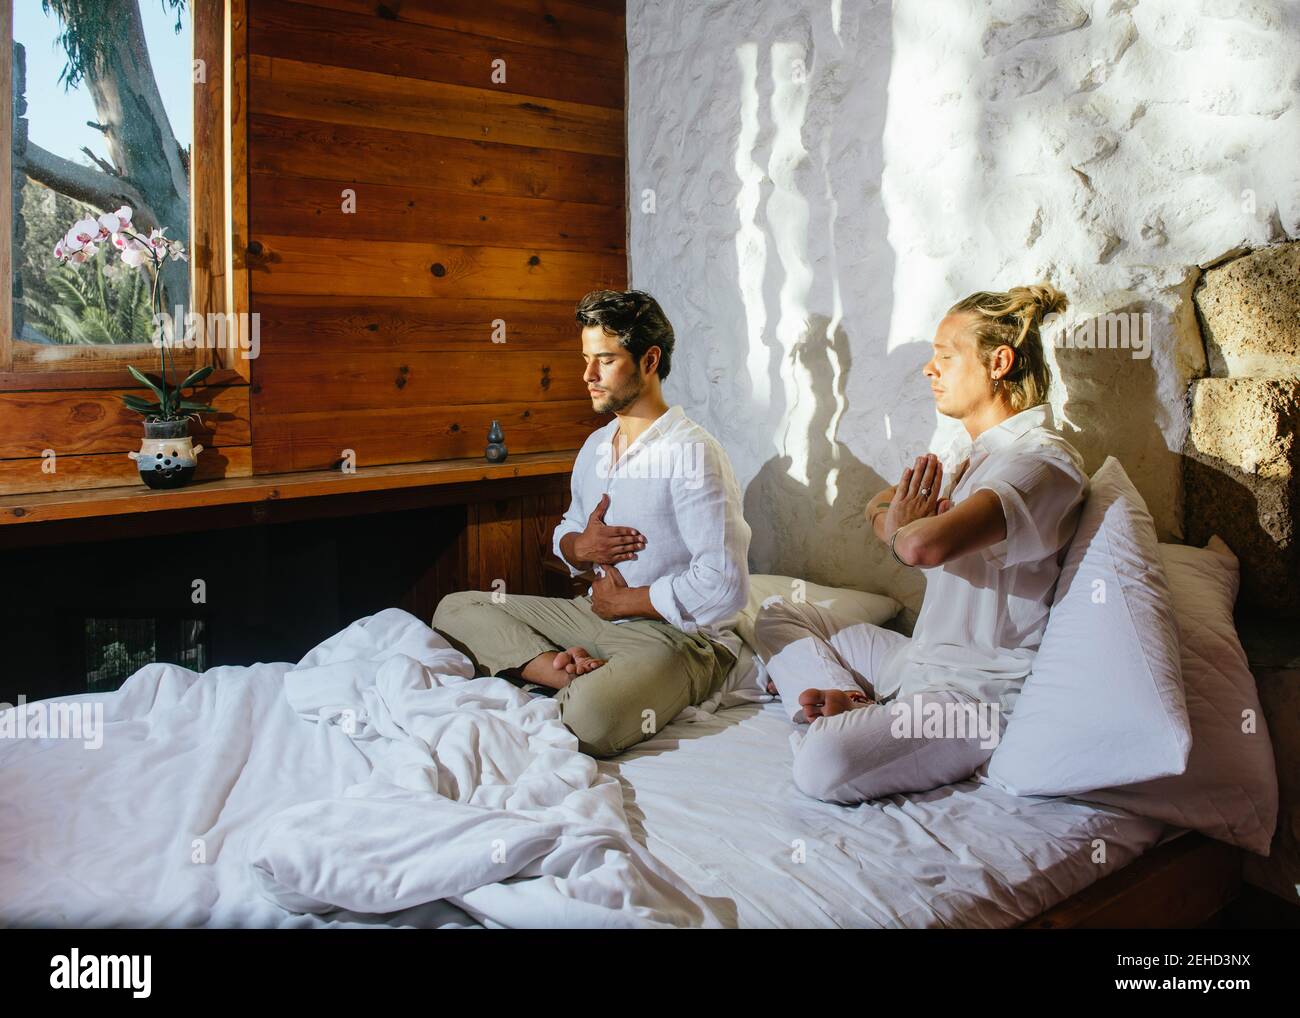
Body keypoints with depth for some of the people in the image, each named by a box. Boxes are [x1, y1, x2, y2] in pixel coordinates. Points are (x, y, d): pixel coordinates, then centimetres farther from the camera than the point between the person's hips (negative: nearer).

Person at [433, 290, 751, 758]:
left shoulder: (692, 453, -17)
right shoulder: (595, 446, 10)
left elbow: (724, 586, -25)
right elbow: (566, 531, 23)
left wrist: (622, 601, -12)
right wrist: (579, 548, -4)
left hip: (680, 632, -9)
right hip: (599, 613, 9)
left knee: (591, 716, -39)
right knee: (455, 608, 2)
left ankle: (582, 683, -5)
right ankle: (565, 670, -18)